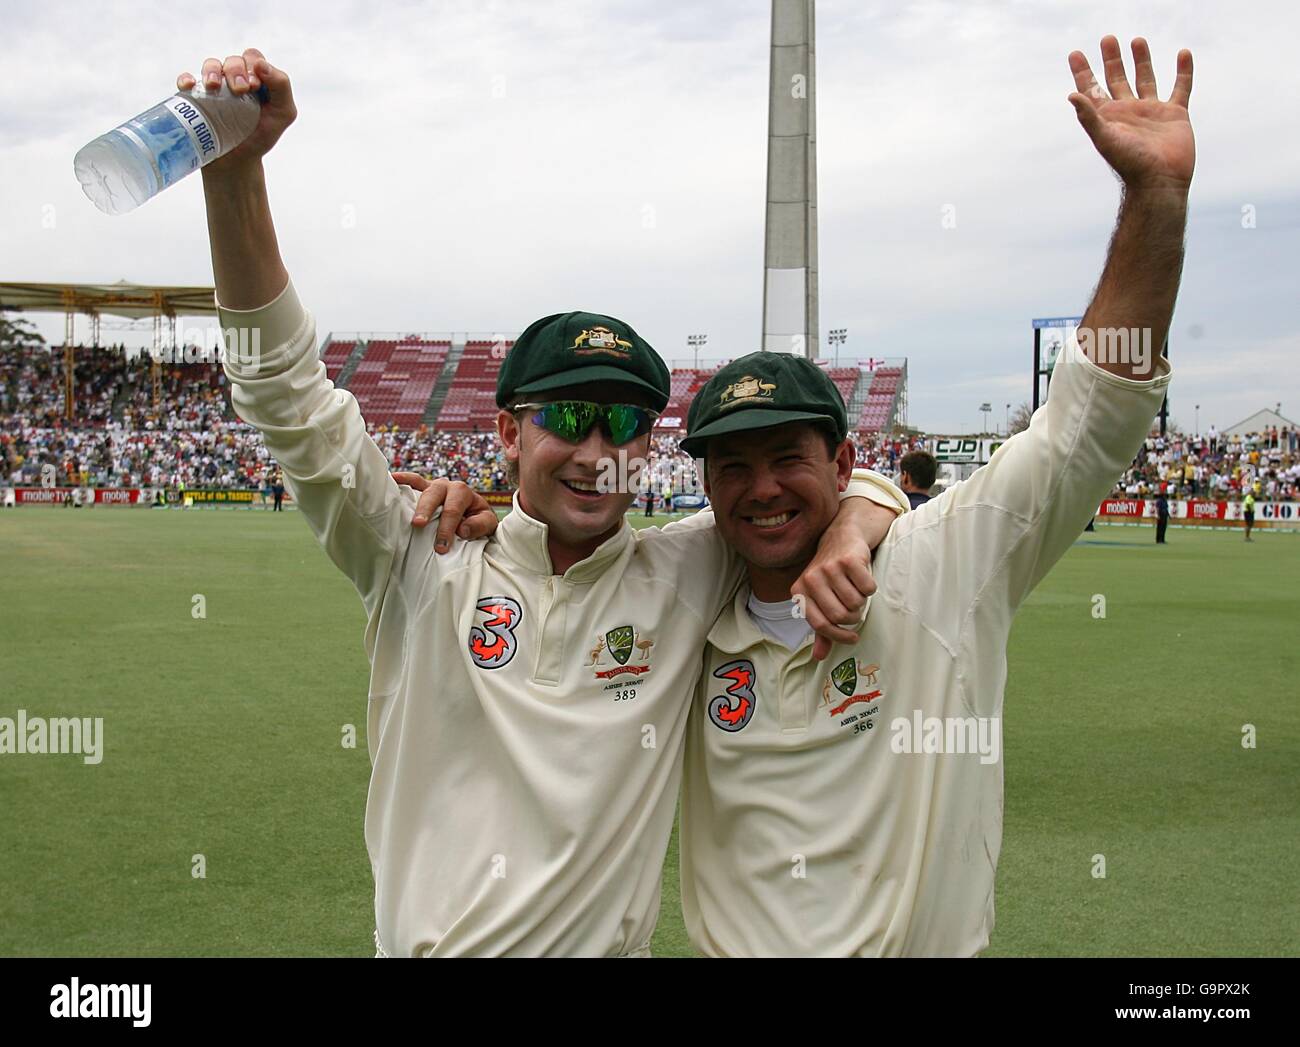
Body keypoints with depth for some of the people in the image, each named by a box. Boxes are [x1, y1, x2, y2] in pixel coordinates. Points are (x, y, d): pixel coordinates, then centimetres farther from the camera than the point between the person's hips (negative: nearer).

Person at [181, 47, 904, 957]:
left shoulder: (685, 573, -2)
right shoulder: (425, 562, -8)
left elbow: (860, 483, 6)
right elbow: (287, 389, -16)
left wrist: (845, 537, -18)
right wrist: (237, 165, -27)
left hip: (610, 944, 2)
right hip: (426, 943, -1)